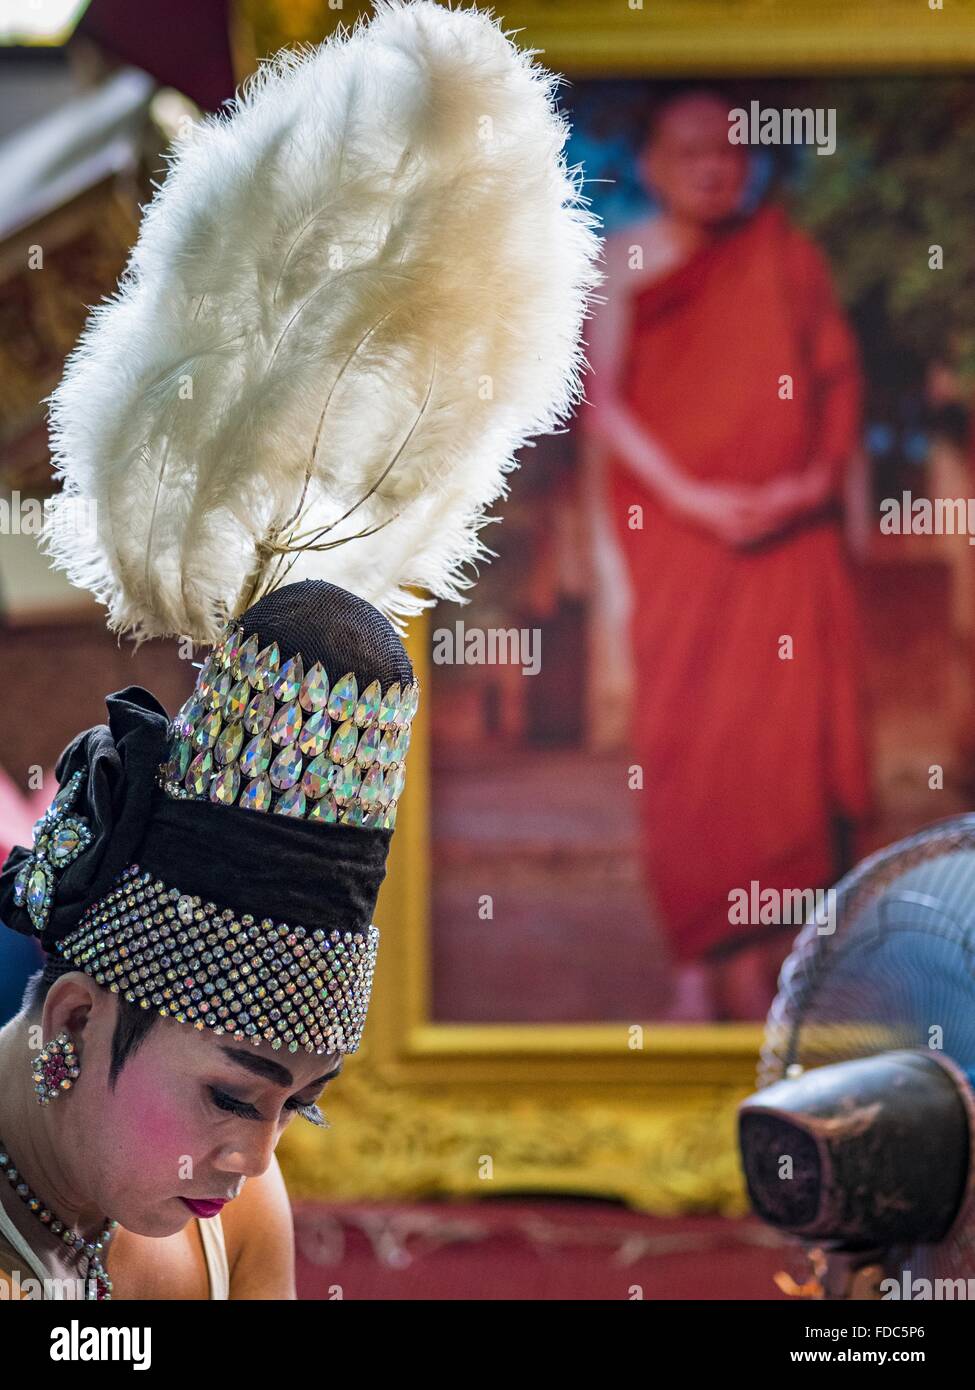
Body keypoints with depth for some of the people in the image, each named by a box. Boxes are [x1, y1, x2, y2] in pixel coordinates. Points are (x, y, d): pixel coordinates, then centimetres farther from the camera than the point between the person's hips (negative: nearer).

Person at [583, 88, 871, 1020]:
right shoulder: (625, 264, 1)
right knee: (686, 743, -6)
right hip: (676, 536, -2)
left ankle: (762, 968, 4)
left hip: (789, 535, 2)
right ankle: (701, 967, 2)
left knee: (787, 740, -3)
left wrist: (817, 478, -8)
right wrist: (691, 497, -12)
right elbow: (602, 403, -3)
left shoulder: (782, 253, 8)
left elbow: (840, 373, 8)